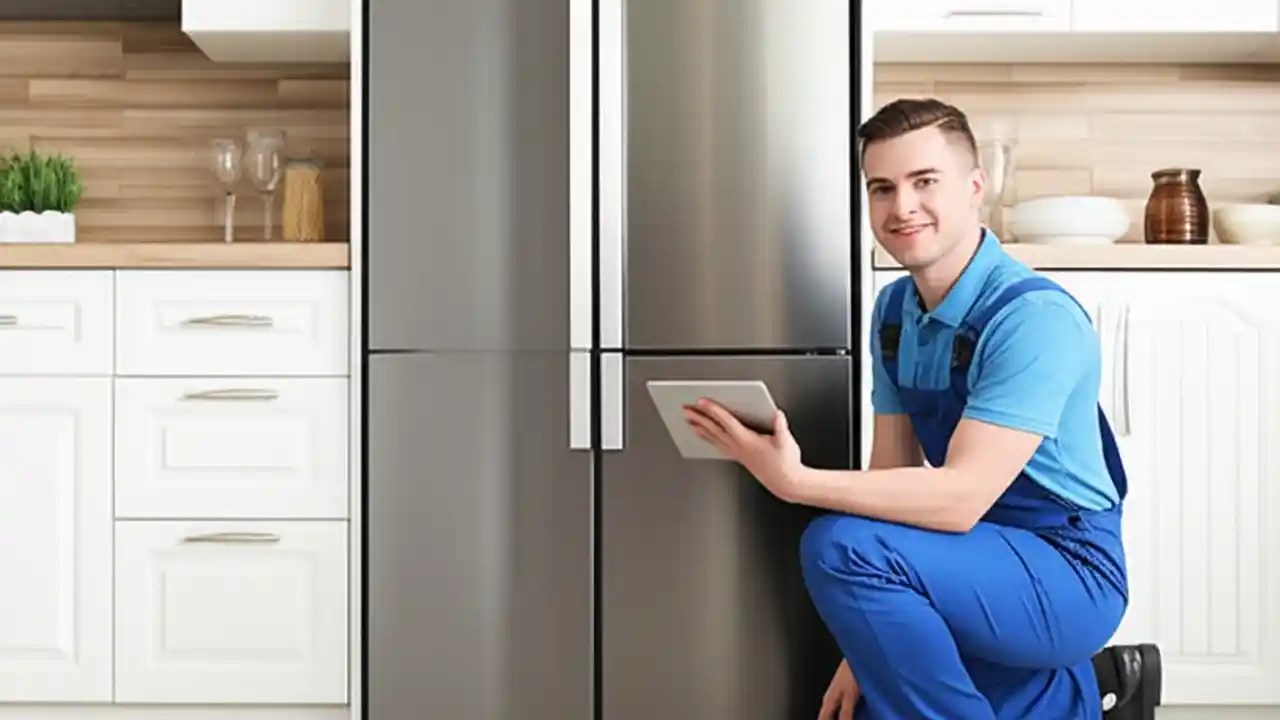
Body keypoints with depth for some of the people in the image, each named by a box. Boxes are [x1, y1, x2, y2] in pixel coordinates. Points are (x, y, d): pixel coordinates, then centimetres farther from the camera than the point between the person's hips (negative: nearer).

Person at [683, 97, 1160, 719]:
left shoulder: (1034, 317, -22)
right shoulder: (894, 311, 4)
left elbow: (960, 498, -28)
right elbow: (894, 474, 3)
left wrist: (794, 481, -35)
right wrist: (866, 649, -1)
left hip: (1068, 574, -8)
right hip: (989, 562, 8)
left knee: (838, 547, -28)